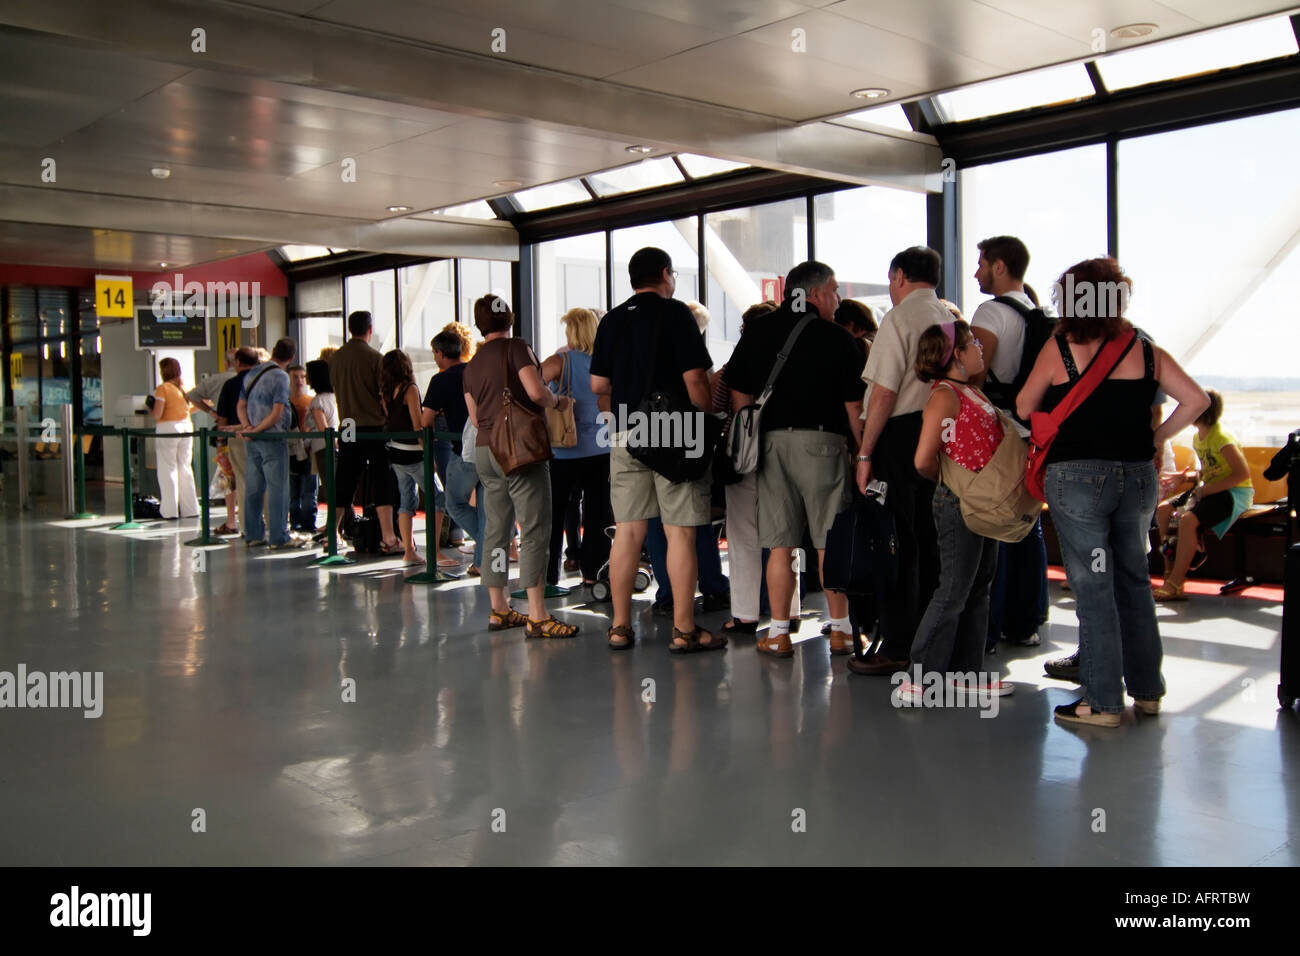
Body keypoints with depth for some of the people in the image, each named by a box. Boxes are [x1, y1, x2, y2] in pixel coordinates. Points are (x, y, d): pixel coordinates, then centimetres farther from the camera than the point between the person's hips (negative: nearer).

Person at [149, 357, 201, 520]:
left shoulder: (163, 388, -9)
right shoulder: (183, 386, 8)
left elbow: (157, 414, -13)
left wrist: (150, 409, 7)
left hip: (168, 428, -6)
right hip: (186, 427, 6)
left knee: (167, 469, 0)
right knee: (185, 469, 10)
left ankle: (170, 510, 0)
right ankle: (190, 509, 12)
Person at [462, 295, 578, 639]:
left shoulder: (472, 363, 14)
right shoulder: (516, 347, -6)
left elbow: (475, 417, 17)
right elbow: (536, 391, -19)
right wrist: (559, 402, -1)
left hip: (485, 449, 7)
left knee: (496, 529, 12)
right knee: (535, 530, -7)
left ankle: (498, 609, 17)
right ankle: (537, 616, -10)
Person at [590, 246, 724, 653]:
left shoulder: (611, 320, 11)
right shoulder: (675, 313, -4)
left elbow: (598, 384, 13)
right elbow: (694, 378, -11)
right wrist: (707, 423, -1)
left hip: (625, 436, 5)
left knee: (627, 531, 7)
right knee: (680, 532, -1)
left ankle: (620, 627, 12)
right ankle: (684, 630, 2)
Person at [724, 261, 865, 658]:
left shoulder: (757, 330, 9)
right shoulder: (837, 337, -3)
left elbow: (738, 391, 9)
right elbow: (853, 405, -5)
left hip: (771, 441, 3)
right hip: (822, 440, -3)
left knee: (780, 545, 6)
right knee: (830, 543, 5)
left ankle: (778, 634, 8)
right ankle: (840, 630, 13)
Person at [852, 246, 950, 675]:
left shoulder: (899, 318, -10)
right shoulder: (949, 319, 13)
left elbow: (884, 391, -15)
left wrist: (865, 452, -11)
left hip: (902, 434, -8)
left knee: (896, 542, -3)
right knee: (928, 540, 14)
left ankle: (896, 647, 0)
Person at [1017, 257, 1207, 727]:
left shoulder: (1059, 348, -6)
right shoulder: (1145, 349, 4)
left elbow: (1024, 410, 1)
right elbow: (1196, 400, 4)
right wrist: (1154, 439, 11)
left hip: (1077, 476, -4)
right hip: (1137, 475, 4)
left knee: (1093, 587, 1)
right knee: (1134, 581, 16)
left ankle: (1103, 701, 5)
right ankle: (1147, 689, 25)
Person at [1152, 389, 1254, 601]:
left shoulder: (1221, 439, -18)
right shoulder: (1198, 438, 10)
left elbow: (1243, 473, -22)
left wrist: (1207, 489, -21)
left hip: (1236, 493, -9)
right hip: (1210, 491, 9)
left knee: (1188, 519, -31)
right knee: (1164, 510, -6)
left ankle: (1175, 584, -27)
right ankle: (1171, 573, -4)